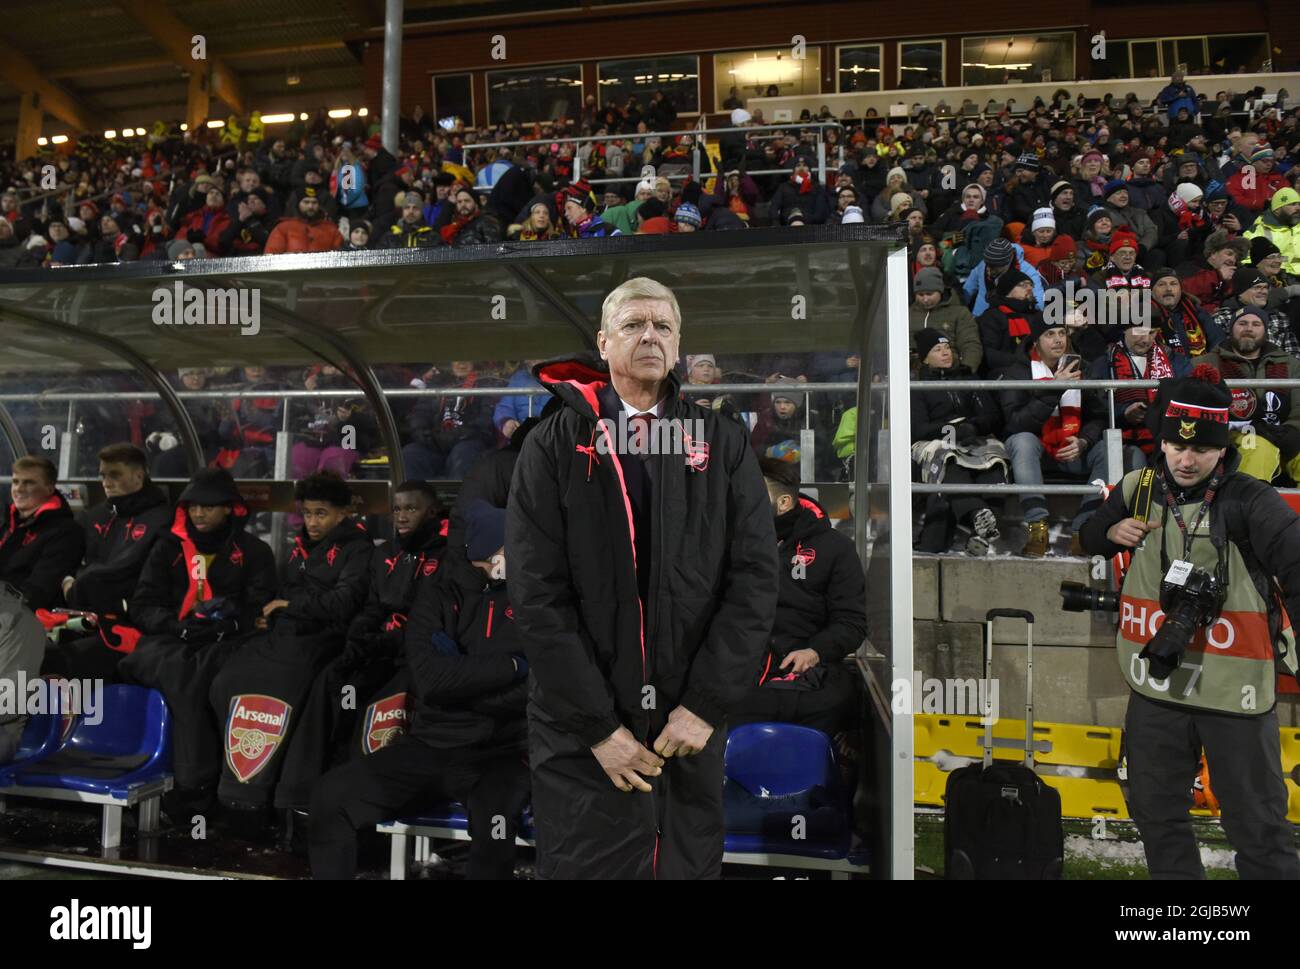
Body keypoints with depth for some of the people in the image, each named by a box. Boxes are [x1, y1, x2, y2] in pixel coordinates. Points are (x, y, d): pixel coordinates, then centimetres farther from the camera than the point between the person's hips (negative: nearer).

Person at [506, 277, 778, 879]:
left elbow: (756, 577, -2)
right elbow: (537, 594, -7)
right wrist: (599, 726, -11)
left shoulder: (722, 443, 5)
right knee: (585, 863, 8)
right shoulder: (555, 445, 0)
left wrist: (707, 705, -10)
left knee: (690, 863, 14)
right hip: (581, 738, -1)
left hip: (692, 735, 2)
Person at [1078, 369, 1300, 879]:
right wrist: (1110, 532, -2)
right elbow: (1088, 538, 20)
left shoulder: (1249, 501, -11)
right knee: (1156, 813, 18)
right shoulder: (1136, 490, 4)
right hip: (1155, 686, 5)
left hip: (1235, 690, -4)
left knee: (1258, 825, 7)